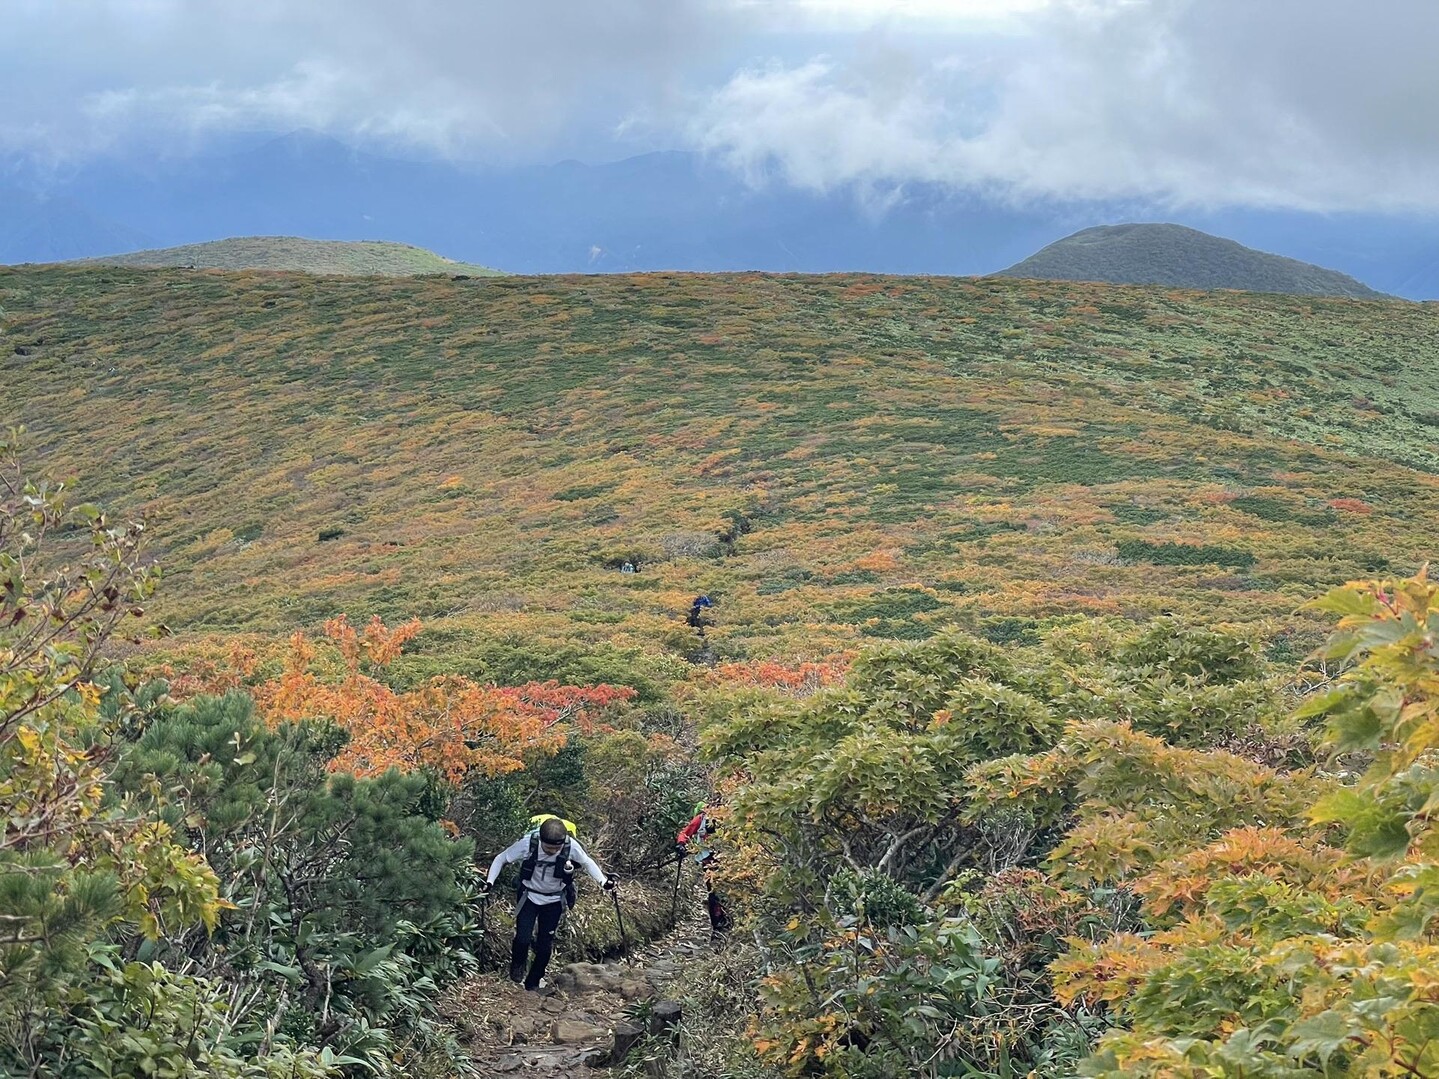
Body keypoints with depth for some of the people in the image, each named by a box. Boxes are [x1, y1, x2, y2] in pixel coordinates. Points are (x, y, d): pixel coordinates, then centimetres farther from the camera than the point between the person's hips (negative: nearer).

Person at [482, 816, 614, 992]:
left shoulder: (571, 845, -26)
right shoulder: (527, 843, -29)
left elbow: (587, 862, -5)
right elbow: (501, 859, -13)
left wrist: (603, 881, -16)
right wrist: (489, 882, -22)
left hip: (554, 900, 1)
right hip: (529, 896, -1)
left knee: (545, 945, 4)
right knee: (523, 938, -12)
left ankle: (533, 983, 26)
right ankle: (517, 966, 22)